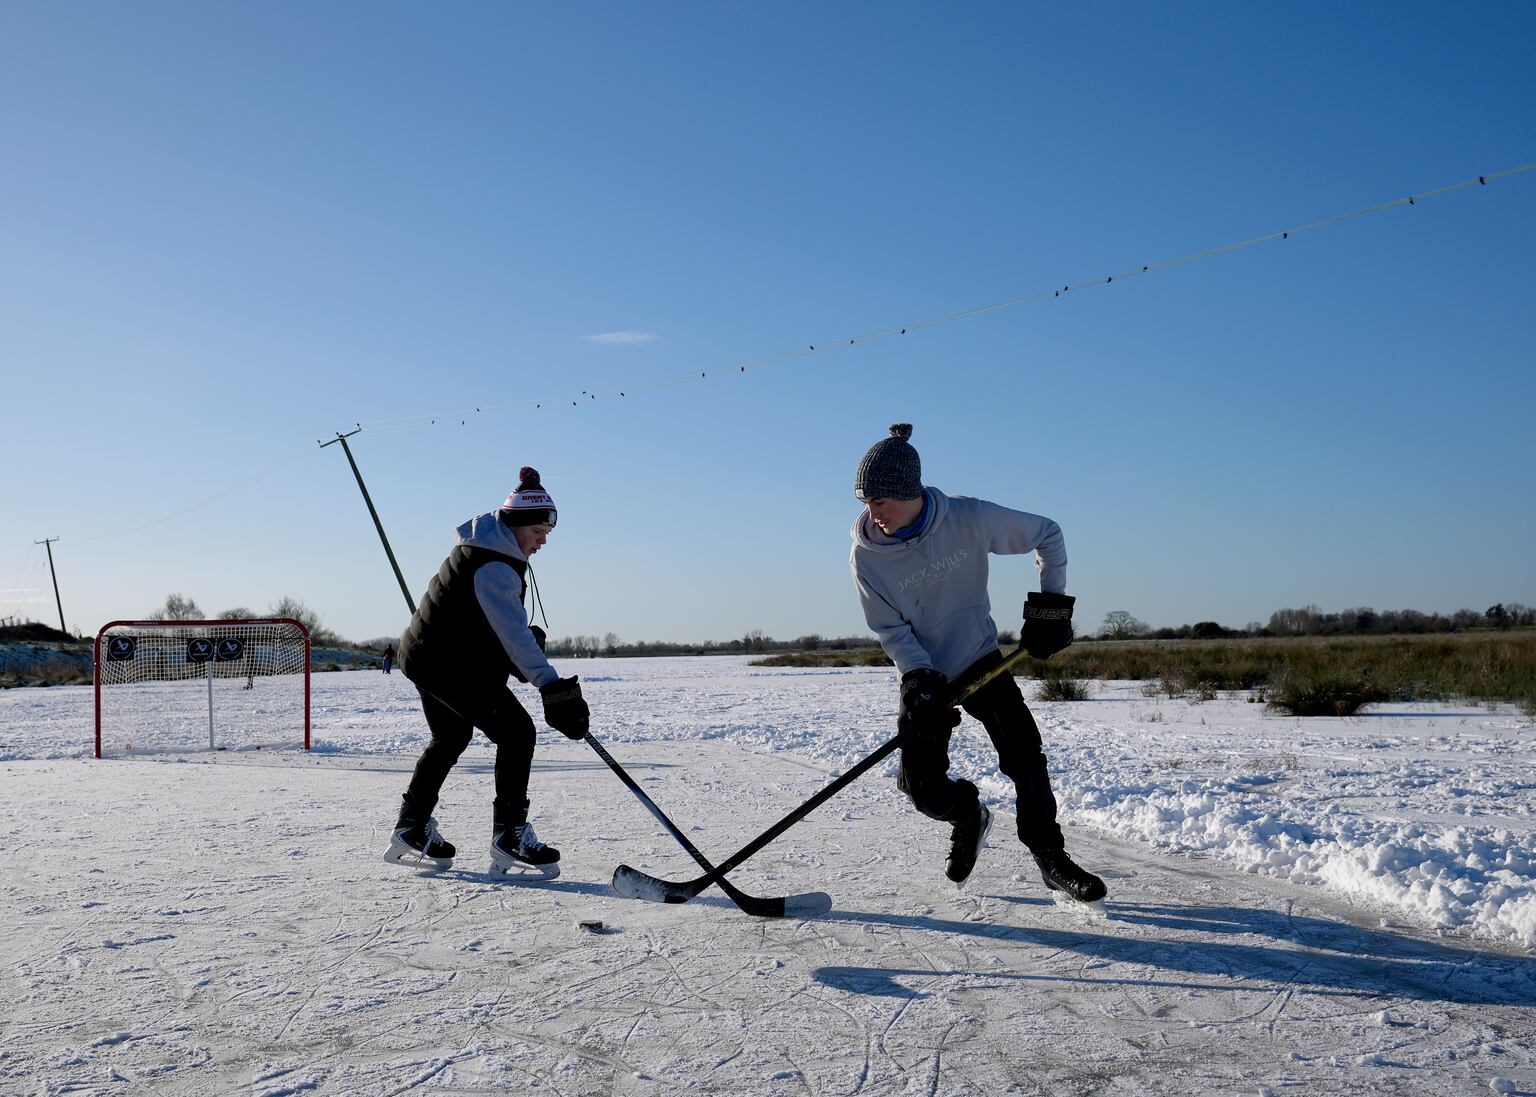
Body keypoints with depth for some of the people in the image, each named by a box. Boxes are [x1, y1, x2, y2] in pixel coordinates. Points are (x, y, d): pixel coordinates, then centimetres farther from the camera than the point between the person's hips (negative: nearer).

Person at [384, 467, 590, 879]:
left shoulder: (492, 543, 7)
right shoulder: (492, 566, -25)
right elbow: (513, 632, -37)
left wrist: (528, 635, 12)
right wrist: (551, 685, -45)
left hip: (427, 655, 11)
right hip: (447, 662, -11)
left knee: (451, 739, 25)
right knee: (517, 731, -13)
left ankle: (411, 830, 36)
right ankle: (509, 837, -10)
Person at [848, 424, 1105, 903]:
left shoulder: (969, 518, -19)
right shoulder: (866, 554, -17)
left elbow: (1047, 534, -6)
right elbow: (890, 629, -10)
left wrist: (1051, 603, -9)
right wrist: (920, 682, -22)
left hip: (980, 660, 0)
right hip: (922, 675, 1)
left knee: (1024, 753, -14)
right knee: (924, 789, -8)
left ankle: (1051, 859, 6)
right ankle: (968, 816, 27)